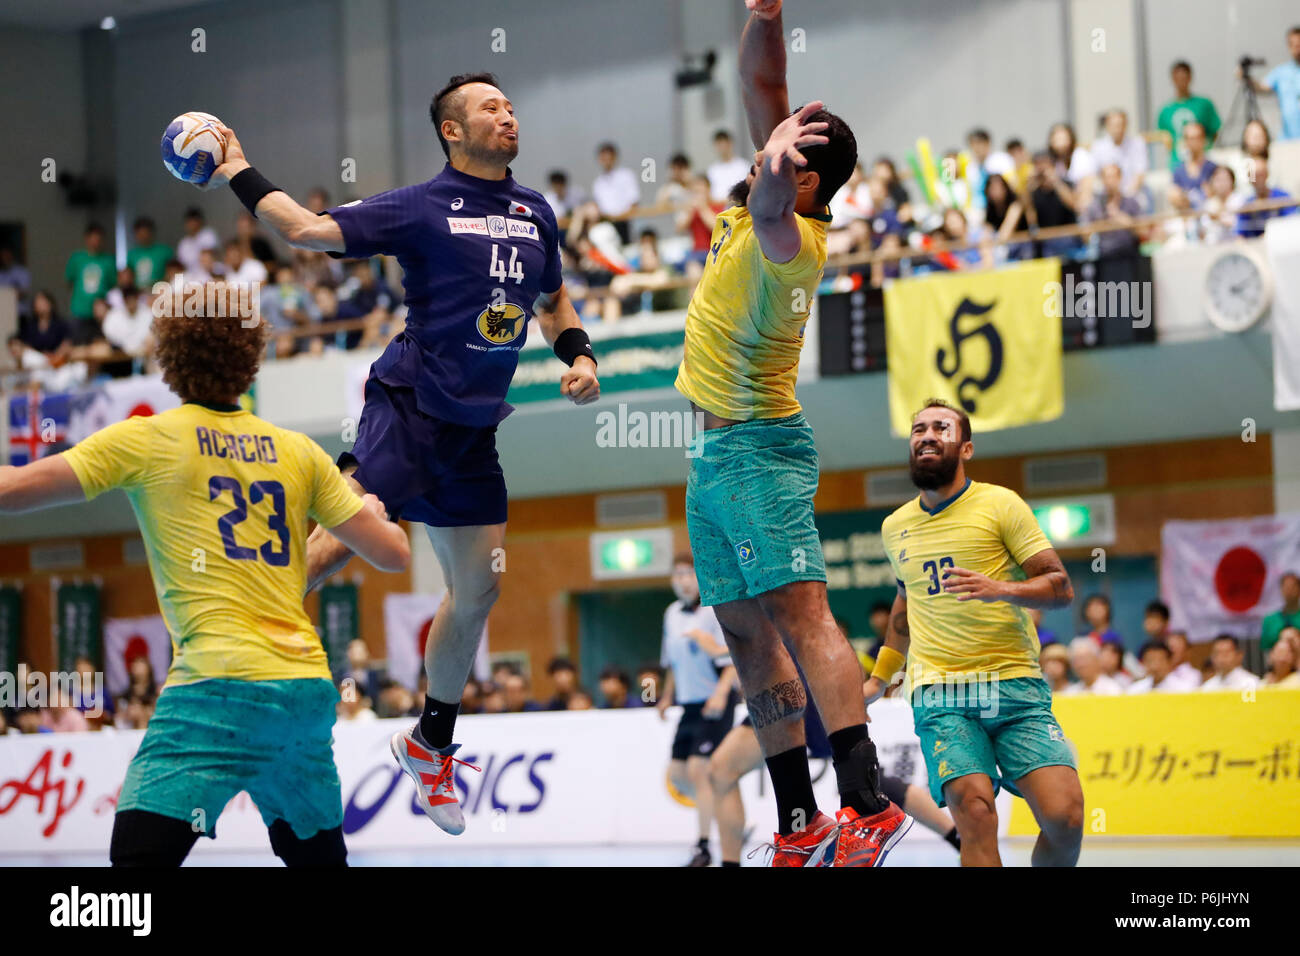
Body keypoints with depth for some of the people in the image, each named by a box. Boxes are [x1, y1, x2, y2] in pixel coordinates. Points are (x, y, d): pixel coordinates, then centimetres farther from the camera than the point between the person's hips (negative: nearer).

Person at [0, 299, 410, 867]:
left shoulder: (145, 440, 3)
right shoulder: (299, 452, 13)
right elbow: (393, 554, 14)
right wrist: (374, 511, 36)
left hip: (221, 682, -5)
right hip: (310, 689, 6)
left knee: (140, 851, -12)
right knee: (318, 853, 20)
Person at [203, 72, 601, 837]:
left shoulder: (535, 213, 12)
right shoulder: (420, 208, -5)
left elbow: (552, 298, 27)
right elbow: (308, 231, -7)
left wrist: (579, 354, 11)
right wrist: (241, 176, -9)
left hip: (474, 428, 6)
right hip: (409, 403, -6)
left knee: (479, 589, 10)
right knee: (344, 535, -26)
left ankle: (431, 745, 28)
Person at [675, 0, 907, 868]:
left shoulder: (792, 245, -18)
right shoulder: (761, 215, 6)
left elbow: (769, 208, -44)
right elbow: (762, 85, 8)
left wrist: (778, 160, -63)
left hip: (757, 449, -10)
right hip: (716, 450, 10)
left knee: (799, 610, -20)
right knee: (749, 636, 7)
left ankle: (867, 805, -30)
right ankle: (801, 830, 9)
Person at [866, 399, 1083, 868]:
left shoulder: (1000, 505, 2)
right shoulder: (895, 528, 15)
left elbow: (1060, 587, -2)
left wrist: (1000, 589, -20)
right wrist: (880, 678, 33)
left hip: (1016, 685, -2)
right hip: (940, 693, 2)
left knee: (1064, 815, -16)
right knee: (975, 814, -22)